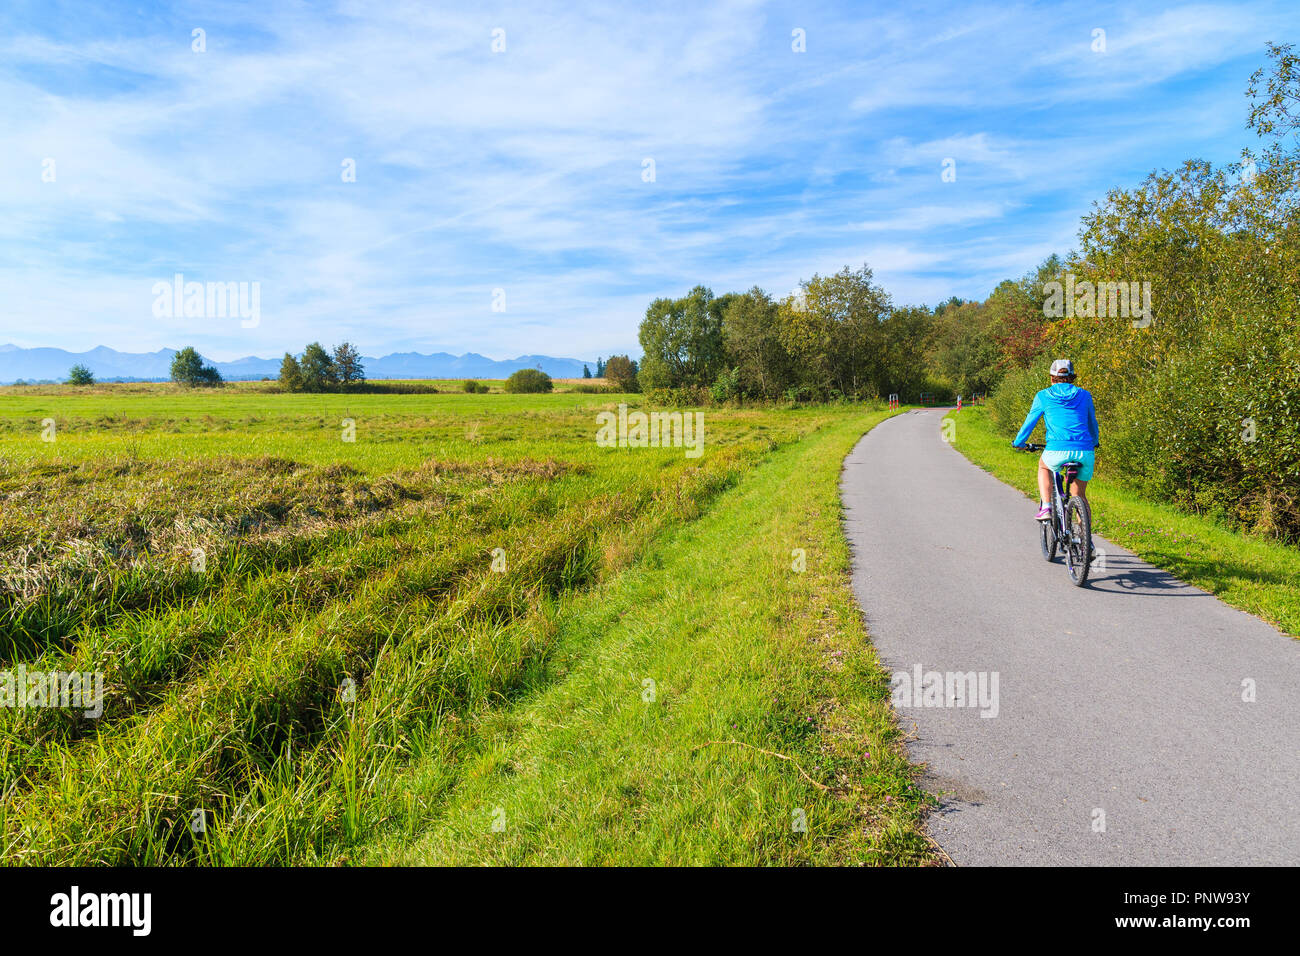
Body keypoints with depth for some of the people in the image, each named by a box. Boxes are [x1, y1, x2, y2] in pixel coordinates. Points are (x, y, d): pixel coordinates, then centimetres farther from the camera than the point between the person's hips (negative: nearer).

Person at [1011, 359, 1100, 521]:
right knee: (1079, 494, 20)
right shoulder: (1084, 395, 16)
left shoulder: (1043, 396, 9)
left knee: (1044, 466, 32)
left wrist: (1018, 442, 34)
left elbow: (1030, 422, 16)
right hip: (1085, 452, 2)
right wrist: (1095, 442, 48)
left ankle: (1045, 508, 15)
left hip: (1057, 451, -2)